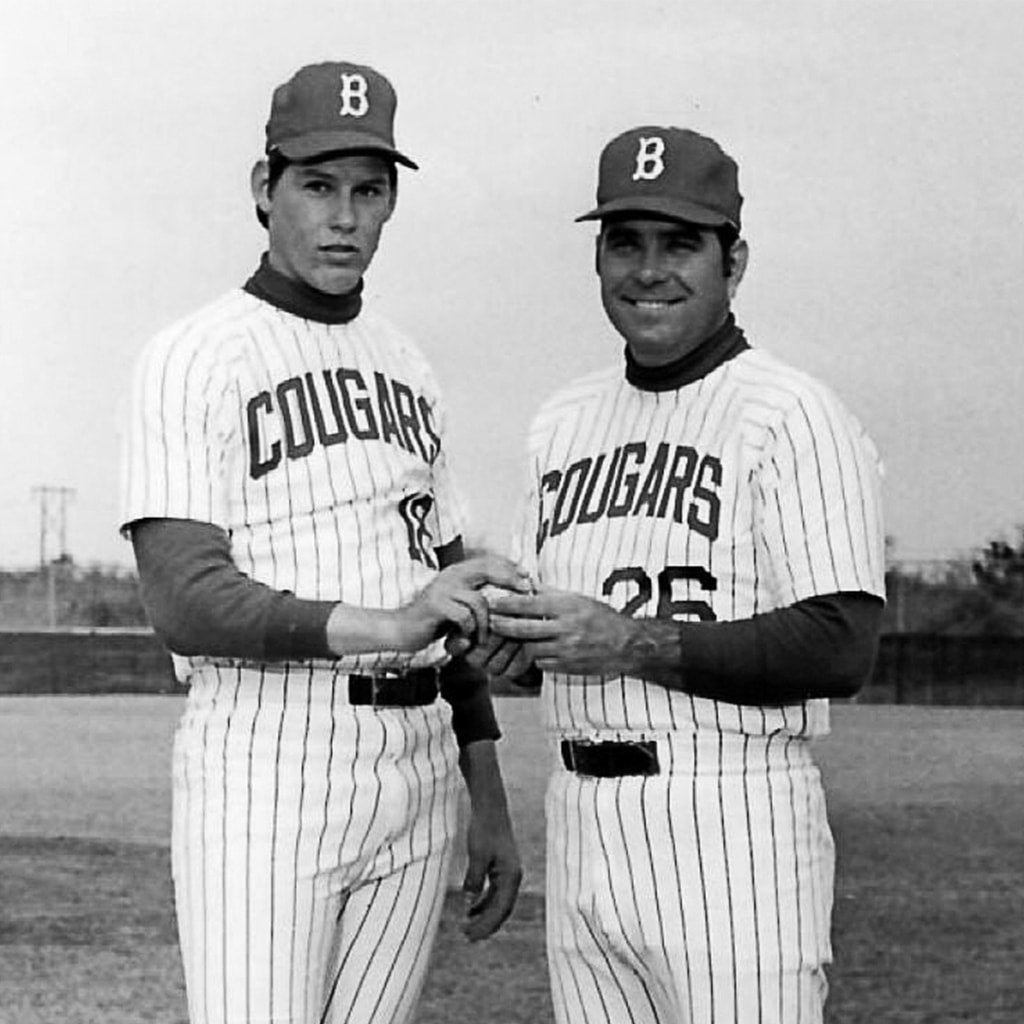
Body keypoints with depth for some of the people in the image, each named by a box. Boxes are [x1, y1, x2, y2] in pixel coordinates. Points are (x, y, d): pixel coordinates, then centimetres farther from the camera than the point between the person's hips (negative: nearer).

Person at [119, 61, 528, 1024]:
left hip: (412, 789, 6)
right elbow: (184, 602, -18)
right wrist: (381, 625, -31)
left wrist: (488, 802, 15)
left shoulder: (407, 368, 16)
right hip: (264, 779, -6)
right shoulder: (193, 359, -5)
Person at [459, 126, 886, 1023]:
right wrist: (511, 641, -1)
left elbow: (842, 648, -17)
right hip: (583, 817, 7)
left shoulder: (794, 417, -8)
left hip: (732, 824, -7)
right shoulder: (566, 421, 17)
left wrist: (632, 643, -23)